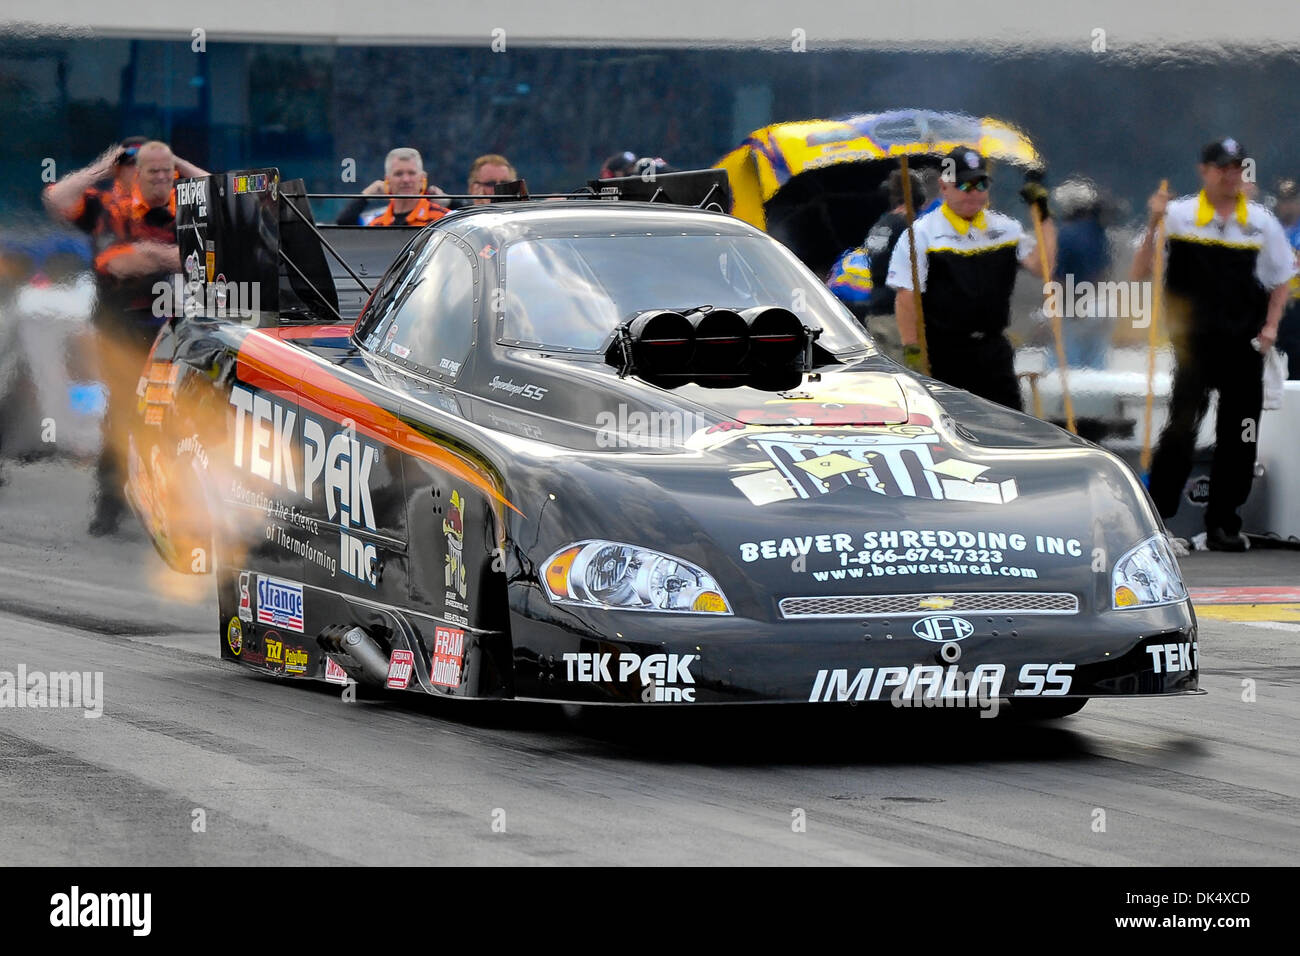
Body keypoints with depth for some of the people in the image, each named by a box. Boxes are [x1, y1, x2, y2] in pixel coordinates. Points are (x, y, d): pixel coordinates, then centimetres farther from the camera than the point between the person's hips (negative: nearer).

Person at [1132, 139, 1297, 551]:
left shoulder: (1262, 222, 5)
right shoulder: (1178, 216, -2)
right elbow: (1139, 273, -6)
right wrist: (1154, 225, -17)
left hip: (1244, 346, 3)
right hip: (1193, 342, -3)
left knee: (1239, 439, 5)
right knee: (1181, 429, -11)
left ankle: (1223, 524, 13)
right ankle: (1154, 516, -5)